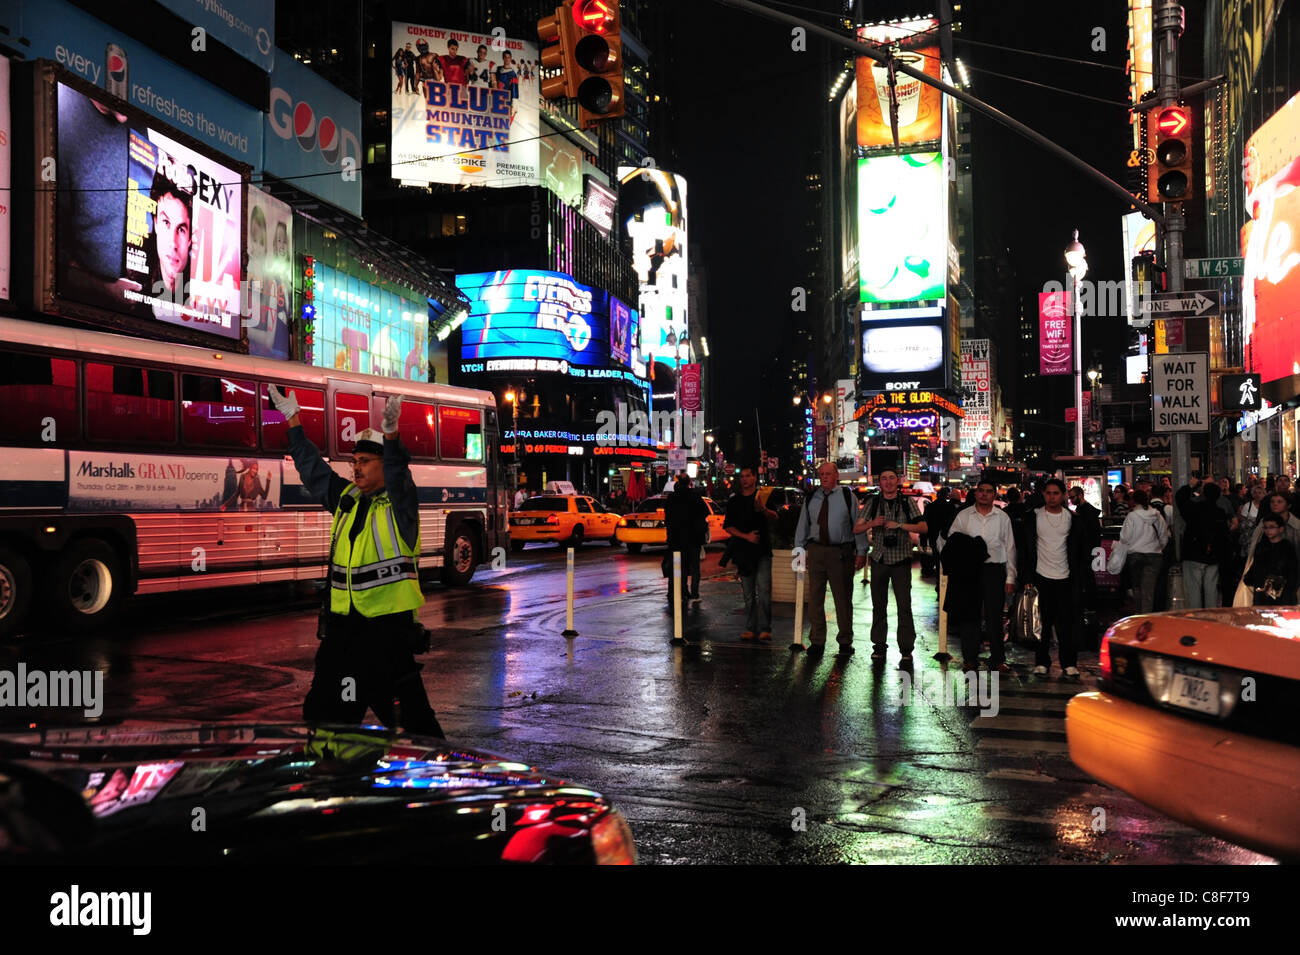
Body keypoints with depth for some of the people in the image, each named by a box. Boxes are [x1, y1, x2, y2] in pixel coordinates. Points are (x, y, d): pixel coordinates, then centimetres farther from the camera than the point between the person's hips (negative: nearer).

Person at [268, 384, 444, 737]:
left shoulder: (398, 501, -7)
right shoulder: (346, 497, 12)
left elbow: (398, 472, -27)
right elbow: (312, 467, 18)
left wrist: (390, 432, -45)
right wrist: (293, 418, 16)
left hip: (388, 622, -7)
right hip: (344, 621, 7)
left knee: (404, 704, -4)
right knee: (324, 705, 15)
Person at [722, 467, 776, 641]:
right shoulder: (734, 501, 13)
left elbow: (774, 517, -6)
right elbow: (728, 526, 7)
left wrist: (764, 509, -29)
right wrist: (746, 536, -9)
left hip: (763, 550, -2)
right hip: (743, 551, 2)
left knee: (764, 590, -11)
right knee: (748, 592, 4)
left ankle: (765, 629, -12)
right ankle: (750, 628, 8)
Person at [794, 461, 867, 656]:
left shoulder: (847, 496, 1)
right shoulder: (810, 498, 9)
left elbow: (858, 524, 2)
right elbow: (803, 525, 14)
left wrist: (861, 552, -2)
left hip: (841, 552, -2)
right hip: (816, 551, 2)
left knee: (843, 598, 5)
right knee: (815, 597, 3)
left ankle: (845, 641, 17)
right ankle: (817, 641, 12)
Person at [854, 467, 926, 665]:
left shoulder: (907, 503, 3)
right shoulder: (873, 503, 7)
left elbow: (923, 528, -4)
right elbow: (856, 528, 6)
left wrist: (899, 525, -15)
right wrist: (872, 524, -14)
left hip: (901, 560, -2)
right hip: (879, 560, 2)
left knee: (904, 606, -6)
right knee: (879, 604, 7)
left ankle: (906, 650, -1)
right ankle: (879, 645, 17)